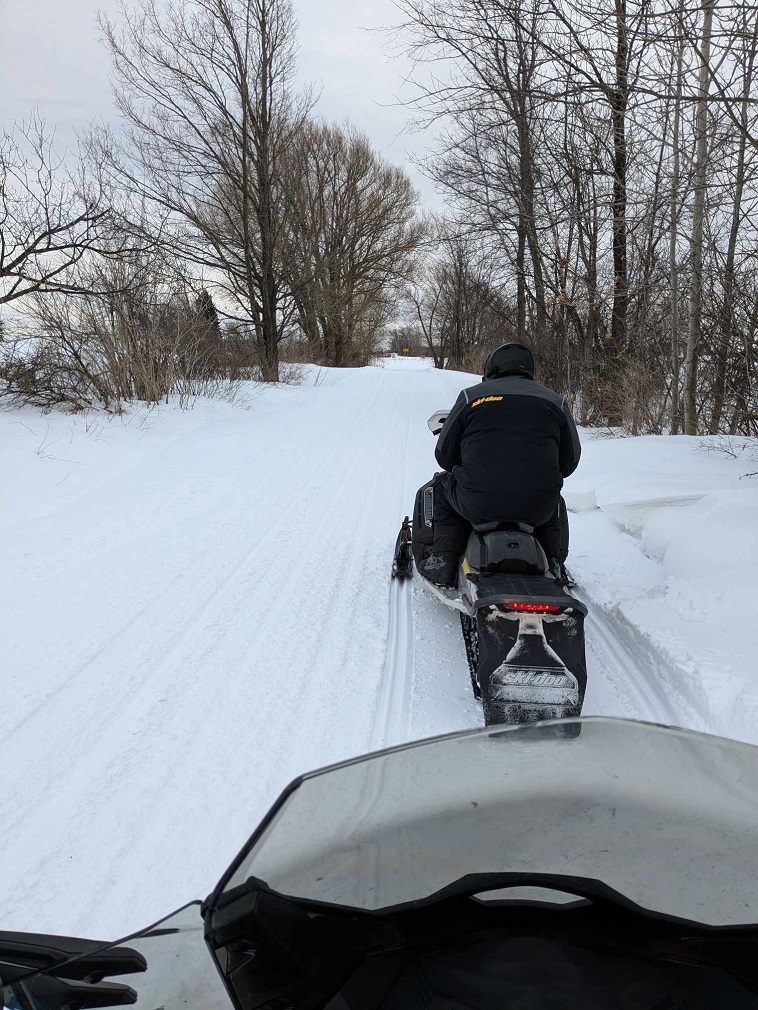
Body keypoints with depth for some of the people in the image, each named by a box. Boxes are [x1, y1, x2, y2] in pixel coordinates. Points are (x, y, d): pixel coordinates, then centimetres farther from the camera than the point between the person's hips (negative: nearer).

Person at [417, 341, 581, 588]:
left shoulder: (471, 396, 5)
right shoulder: (555, 401, 10)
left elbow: (444, 456, 9)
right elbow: (569, 461, 14)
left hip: (478, 506, -2)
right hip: (537, 510, 2)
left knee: (444, 485, 29)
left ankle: (443, 562, 20)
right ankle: (554, 565, 24)